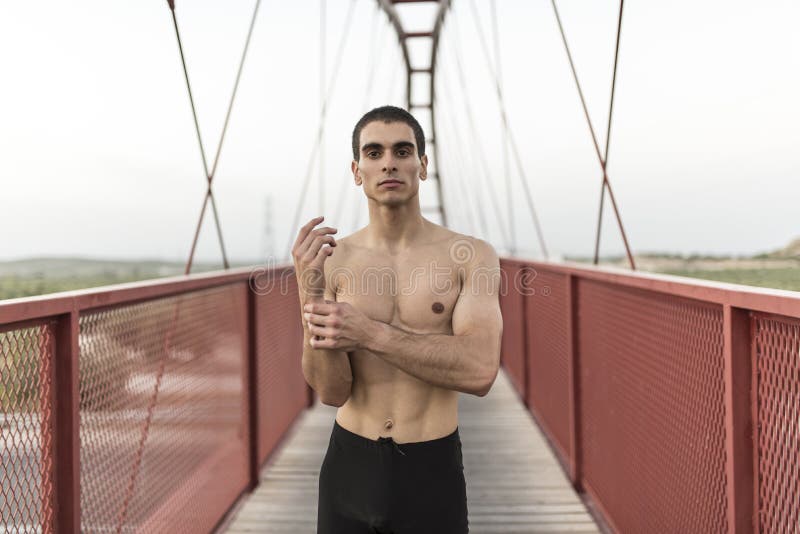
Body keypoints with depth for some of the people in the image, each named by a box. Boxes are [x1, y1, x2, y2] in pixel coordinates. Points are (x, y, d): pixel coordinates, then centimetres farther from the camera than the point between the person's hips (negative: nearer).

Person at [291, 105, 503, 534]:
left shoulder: (472, 256, -7)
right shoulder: (330, 261, -3)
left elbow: (479, 371, -19)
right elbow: (331, 392, -10)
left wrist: (370, 333, -24)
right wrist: (310, 292, -24)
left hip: (432, 472, -1)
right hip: (349, 468, 1)